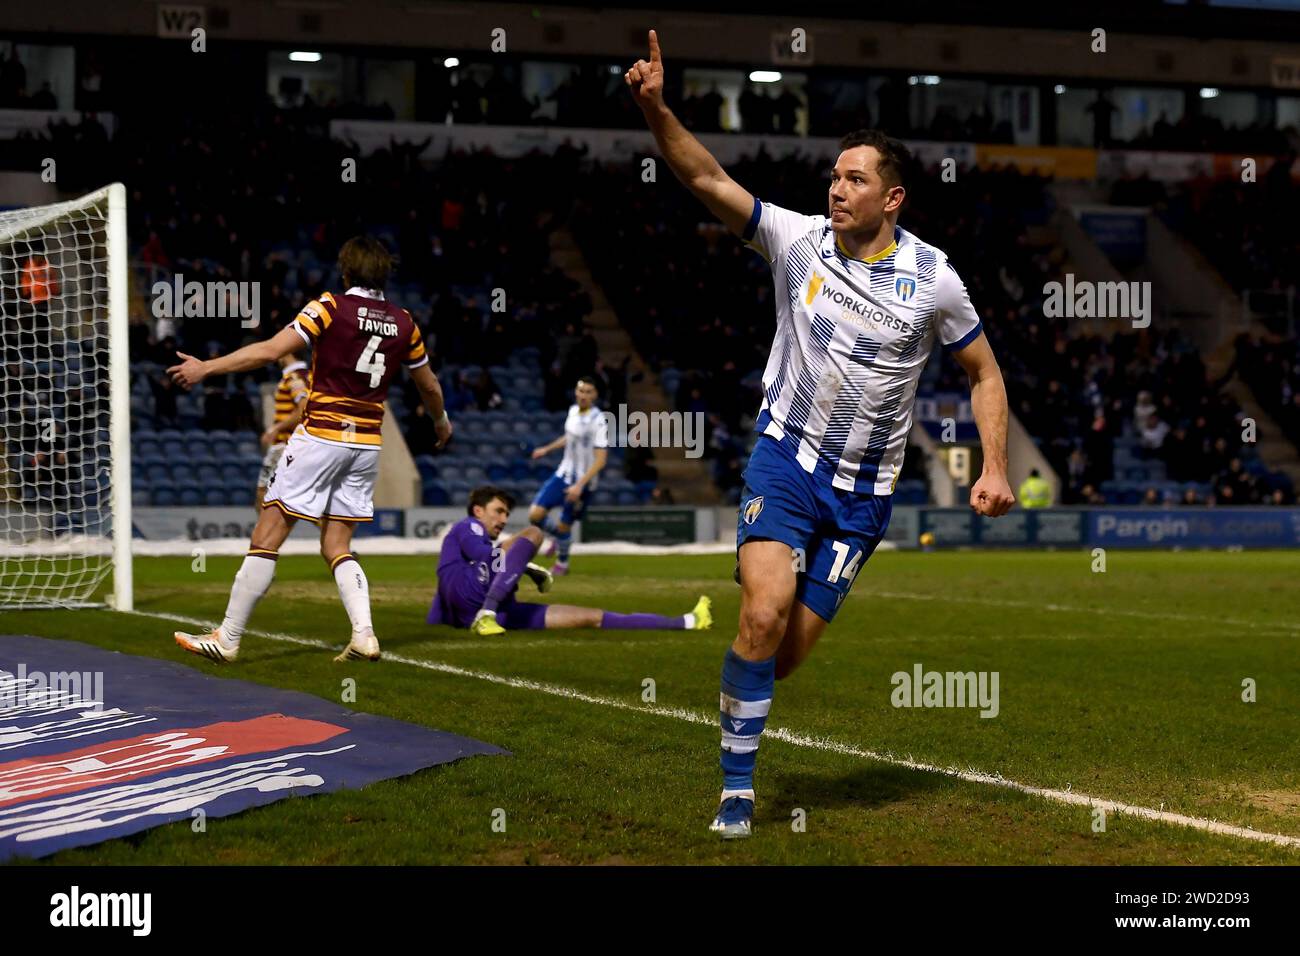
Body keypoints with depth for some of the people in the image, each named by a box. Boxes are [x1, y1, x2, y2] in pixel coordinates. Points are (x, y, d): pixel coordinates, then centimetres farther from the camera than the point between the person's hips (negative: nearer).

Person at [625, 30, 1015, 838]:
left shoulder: (933, 279, -5)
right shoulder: (798, 240, -5)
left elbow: (985, 373, 6)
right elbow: (707, 177, -12)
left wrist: (996, 468, -3)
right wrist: (657, 109, -26)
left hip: (865, 489, 1)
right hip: (786, 458, -1)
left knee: (791, 649, -1)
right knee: (764, 613, -21)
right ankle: (737, 786, -7)